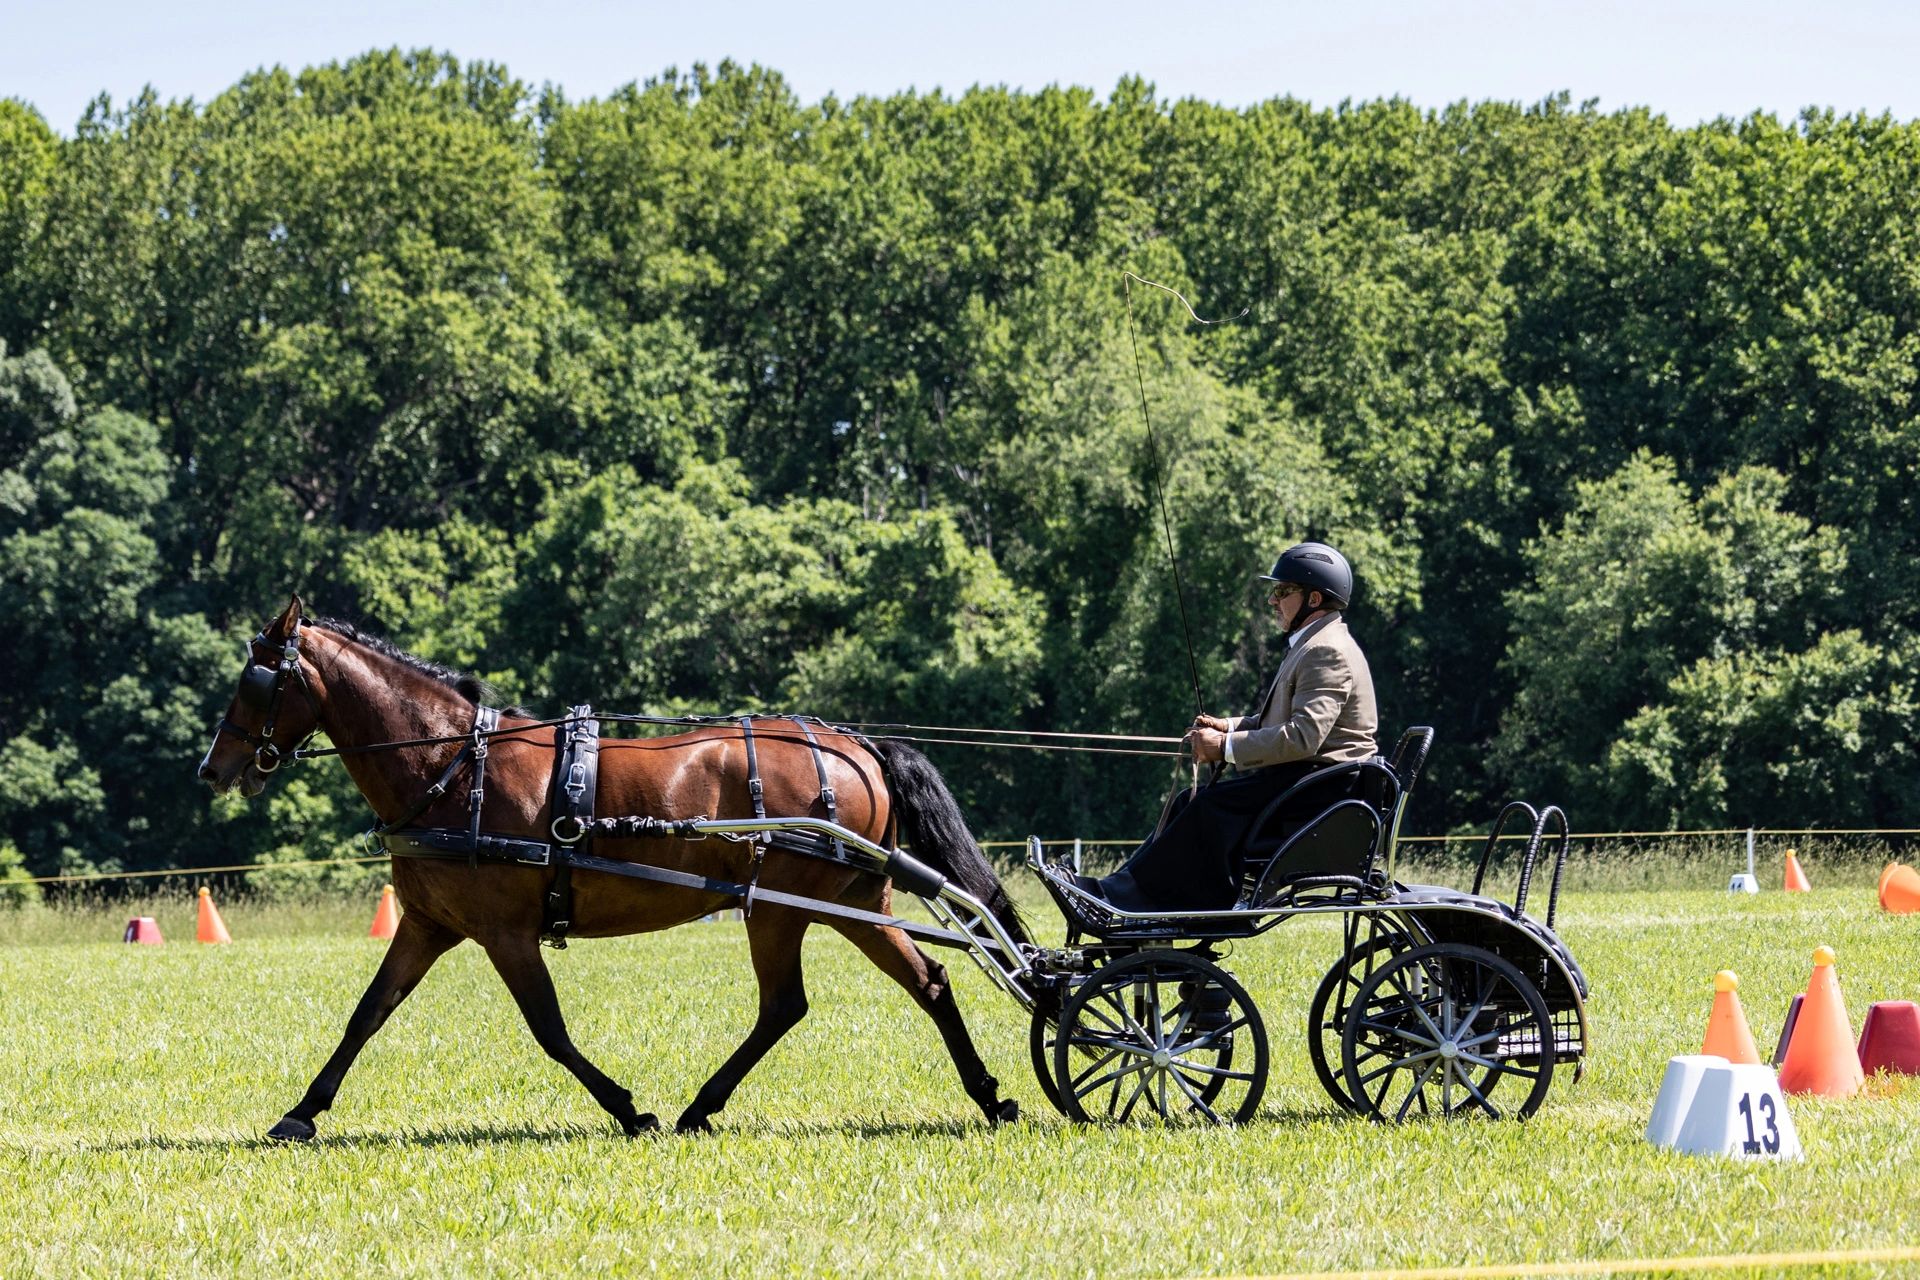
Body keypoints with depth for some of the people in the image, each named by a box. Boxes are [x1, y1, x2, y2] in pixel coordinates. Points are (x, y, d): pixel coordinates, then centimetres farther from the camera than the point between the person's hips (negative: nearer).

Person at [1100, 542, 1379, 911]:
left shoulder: (1328, 652, -16)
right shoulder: (1310, 646, 20)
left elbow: (1303, 736, -26)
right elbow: (1278, 722, 25)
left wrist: (1228, 747, -21)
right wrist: (1229, 728, 6)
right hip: (1299, 775, 11)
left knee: (1212, 805, -21)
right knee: (1191, 801, 1)